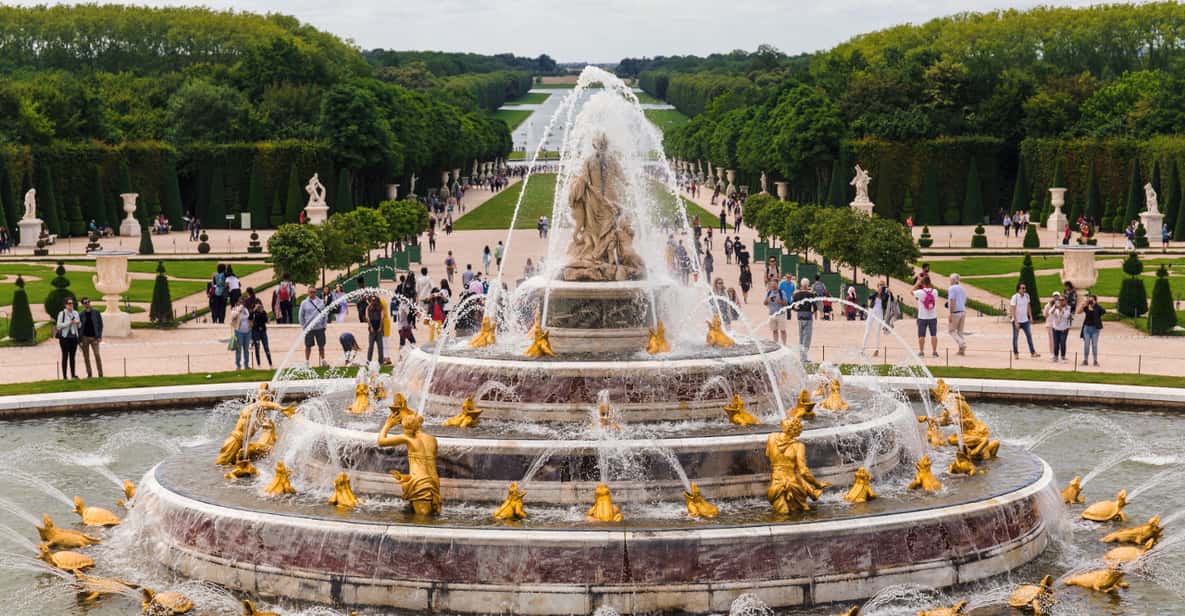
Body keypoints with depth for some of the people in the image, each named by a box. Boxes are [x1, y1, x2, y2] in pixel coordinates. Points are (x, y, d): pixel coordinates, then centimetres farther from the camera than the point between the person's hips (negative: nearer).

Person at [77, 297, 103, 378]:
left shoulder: (96, 313, 4)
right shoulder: (81, 315, 3)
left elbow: (100, 324, 5)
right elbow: (79, 327, 3)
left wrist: (99, 336, -4)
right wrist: (79, 340, -3)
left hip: (94, 337, -1)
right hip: (84, 337, 1)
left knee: (97, 355, -11)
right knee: (86, 357, 3)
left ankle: (100, 374, -8)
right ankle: (89, 374, 12)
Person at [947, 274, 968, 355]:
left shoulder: (952, 288, -7)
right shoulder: (963, 289, 18)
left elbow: (952, 302, -16)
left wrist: (950, 314, -17)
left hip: (955, 312, -7)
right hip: (963, 311, 7)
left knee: (951, 330, 2)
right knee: (960, 331, 11)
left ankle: (962, 344, -15)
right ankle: (961, 350, 4)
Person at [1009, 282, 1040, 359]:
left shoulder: (1026, 296, 0)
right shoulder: (1015, 297, -16)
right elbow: (1013, 310, -17)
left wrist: (1030, 317, 9)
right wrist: (1016, 322, -21)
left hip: (1025, 320, 5)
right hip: (1017, 321, -5)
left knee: (1029, 336, 0)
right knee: (1015, 337, 5)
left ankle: (1033, 352, 1)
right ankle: (1015, 353, 16)